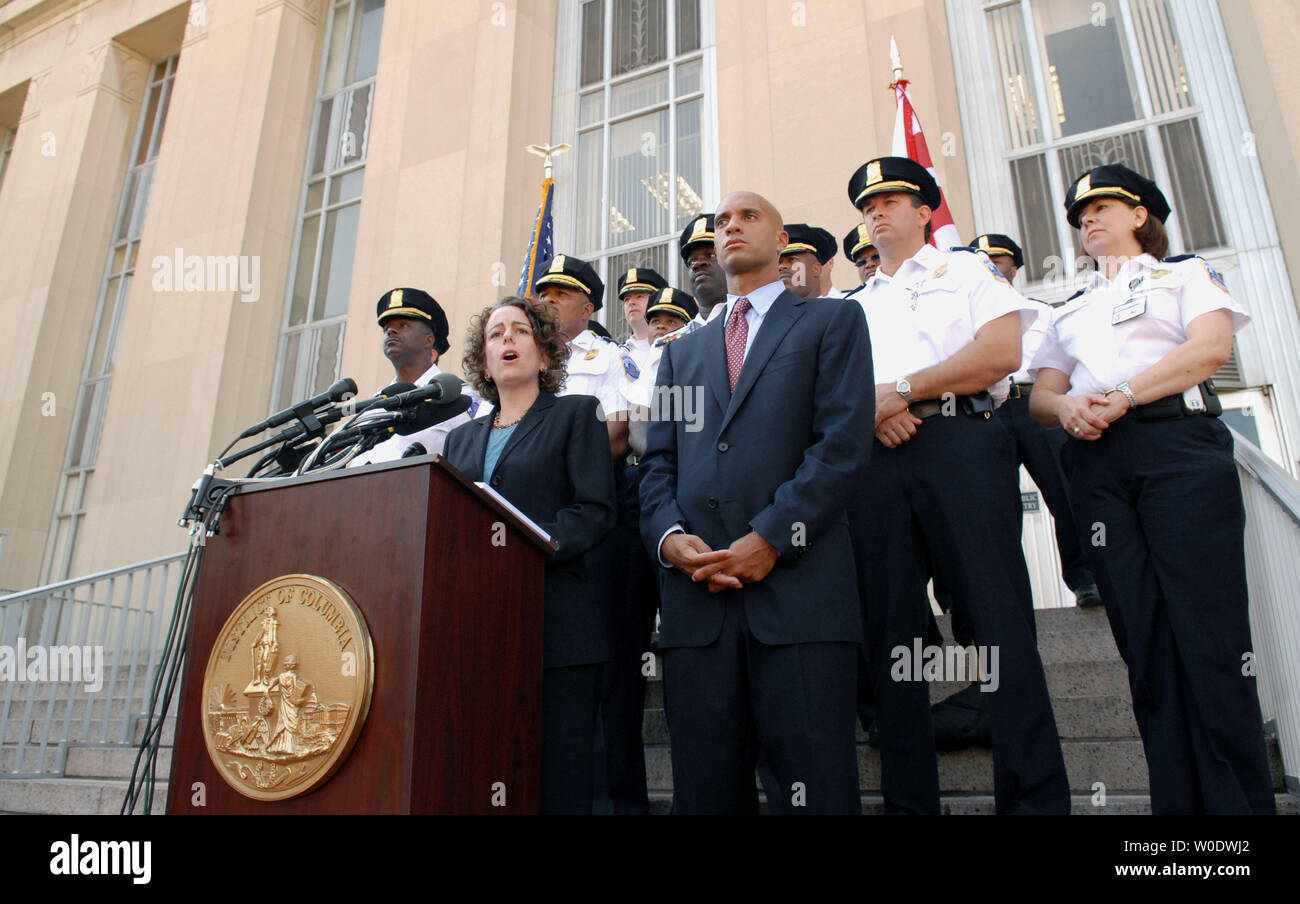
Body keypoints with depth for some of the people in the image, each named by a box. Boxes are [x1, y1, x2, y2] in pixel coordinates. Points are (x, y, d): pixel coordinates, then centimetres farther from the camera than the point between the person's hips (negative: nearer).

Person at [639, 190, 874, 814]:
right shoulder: (682, 351, 26)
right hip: (695, 597, 4)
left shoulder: (832, 321, 13)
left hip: (798, 586, -3)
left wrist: (771, 537, -12)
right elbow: (659, 462, 16)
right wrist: (668, 535, -5)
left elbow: (844, 441, -2)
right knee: (705, 792, 7)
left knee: (815, 791, -3)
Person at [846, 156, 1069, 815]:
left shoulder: (967, 270, 17)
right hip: (874, 462, 4)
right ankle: (909, 802, 6)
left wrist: (901, 391, -6)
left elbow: (1002, 351, -1)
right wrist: (870, 408, -4)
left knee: (999, 619, -11)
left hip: (959, 444, -4)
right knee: (888, 631, 0)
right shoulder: (853, 305, 28)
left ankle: (1036, 797, -5)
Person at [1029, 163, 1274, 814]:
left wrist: (1123, 396, -14)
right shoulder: (1070, 311, 29)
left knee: (1208, 628, -11)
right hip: (1097, 465, 4)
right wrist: (1067, 406, -5)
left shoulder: (1185, 274, 18)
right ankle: (1179, 800, 1)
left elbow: (1211, 347, -2)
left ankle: (1240, 798, -4)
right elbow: (1040, 394, 18)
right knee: (1144, 640, -2)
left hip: (1179, 446, -3)